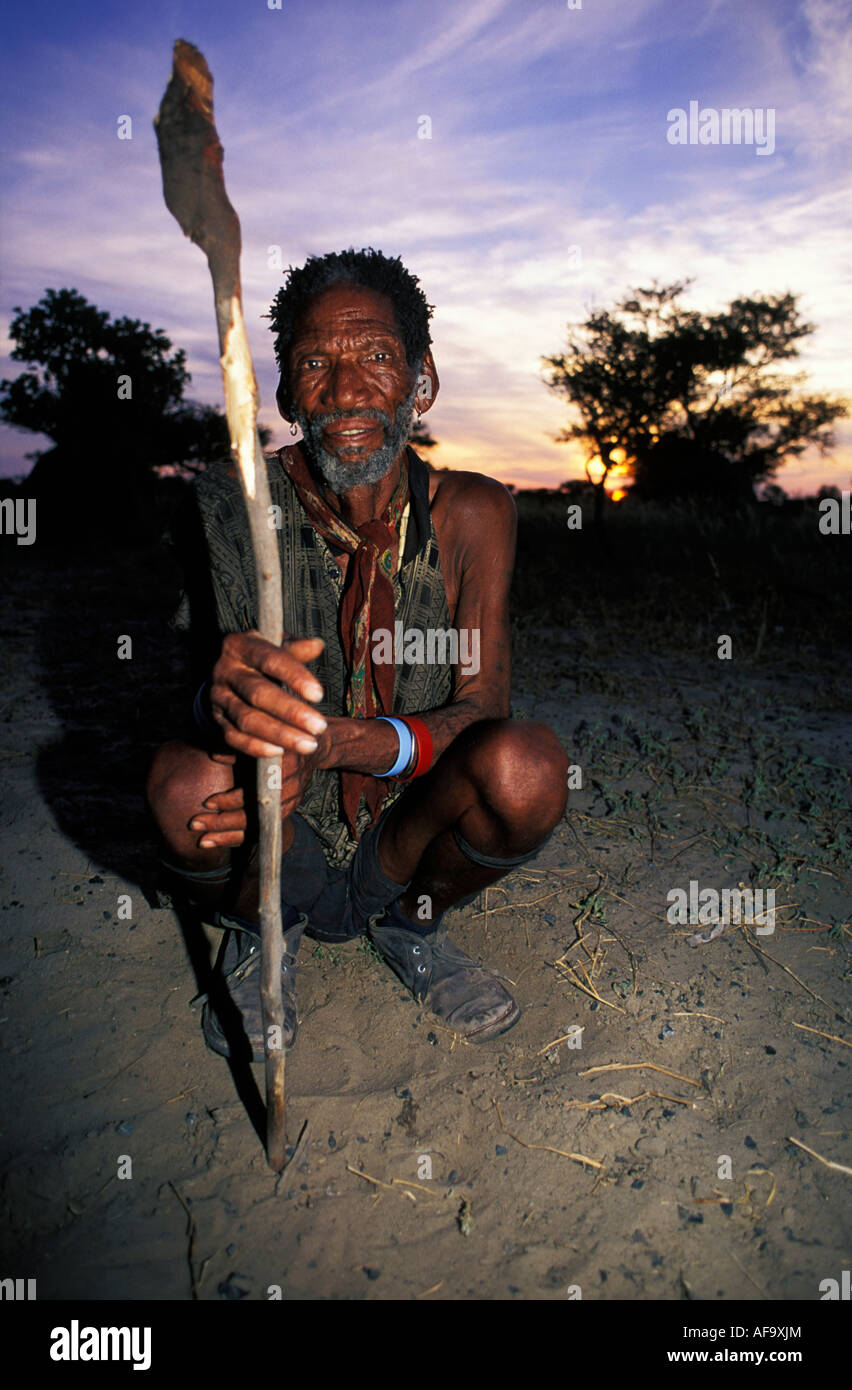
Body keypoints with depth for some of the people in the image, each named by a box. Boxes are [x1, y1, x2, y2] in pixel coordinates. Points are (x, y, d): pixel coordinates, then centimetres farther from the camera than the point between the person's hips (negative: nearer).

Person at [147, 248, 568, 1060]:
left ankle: (411, 927, 6)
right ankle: (257, 933, 5)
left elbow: (481, 710, -14)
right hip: (280, 864, -1)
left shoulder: (470, 514, -9)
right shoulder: (231, 506, -13)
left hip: (403, 849, 1)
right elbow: (189, 681, -19)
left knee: (527, 765, -28)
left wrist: (336, 741, -34)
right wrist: (222, 698, -46)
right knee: (186, 779, -33)